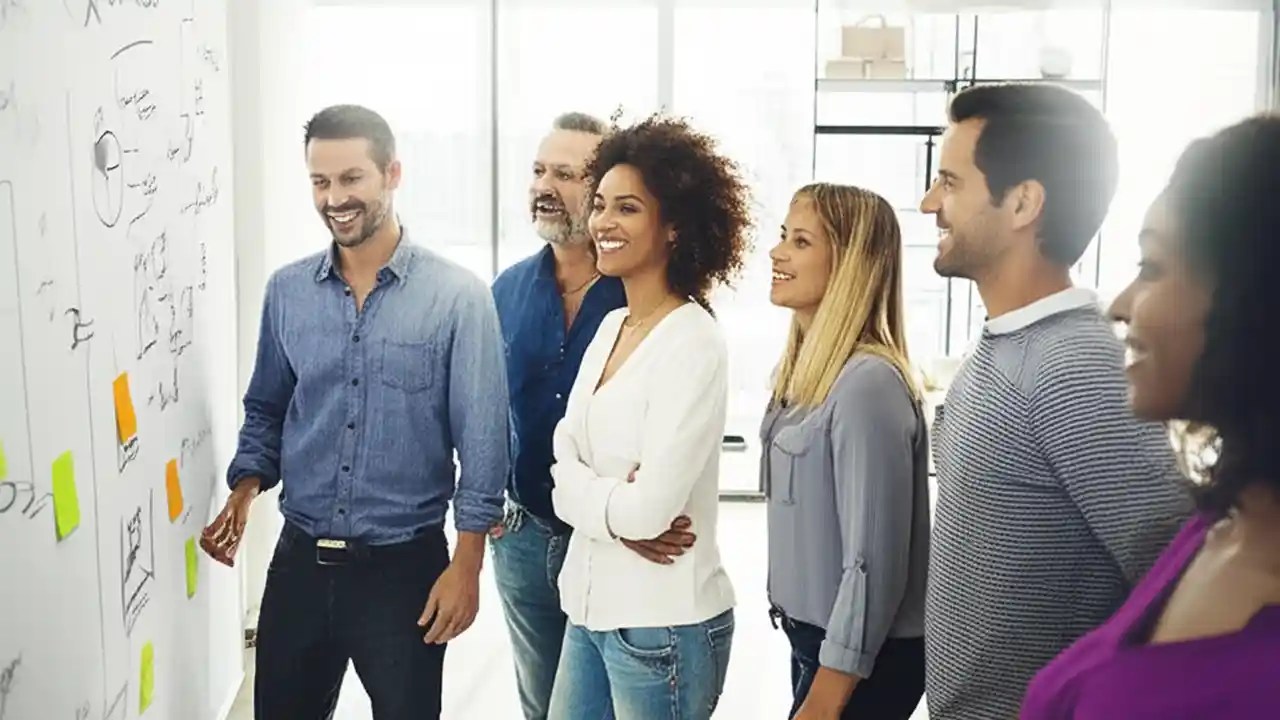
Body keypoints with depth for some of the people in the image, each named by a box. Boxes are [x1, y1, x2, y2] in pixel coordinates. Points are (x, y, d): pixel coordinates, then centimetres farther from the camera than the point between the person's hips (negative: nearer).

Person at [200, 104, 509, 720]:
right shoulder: (286, 290, 2)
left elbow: (481, 439, -9)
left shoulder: (457, 296, -10)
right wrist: (245, 490, -5)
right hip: (299, 559, 4)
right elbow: (266, 410, 13)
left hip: (405, 565, -3)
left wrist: (466, 566, -11)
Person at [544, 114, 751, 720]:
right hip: (590, 603, 8)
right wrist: (615, 503, -13)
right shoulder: (611, 327, 7)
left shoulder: (693, 344, -18)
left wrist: (582, 488, -6)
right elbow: (565, 454, 6)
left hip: (663, 622, -7)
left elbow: (649, 510, -23)